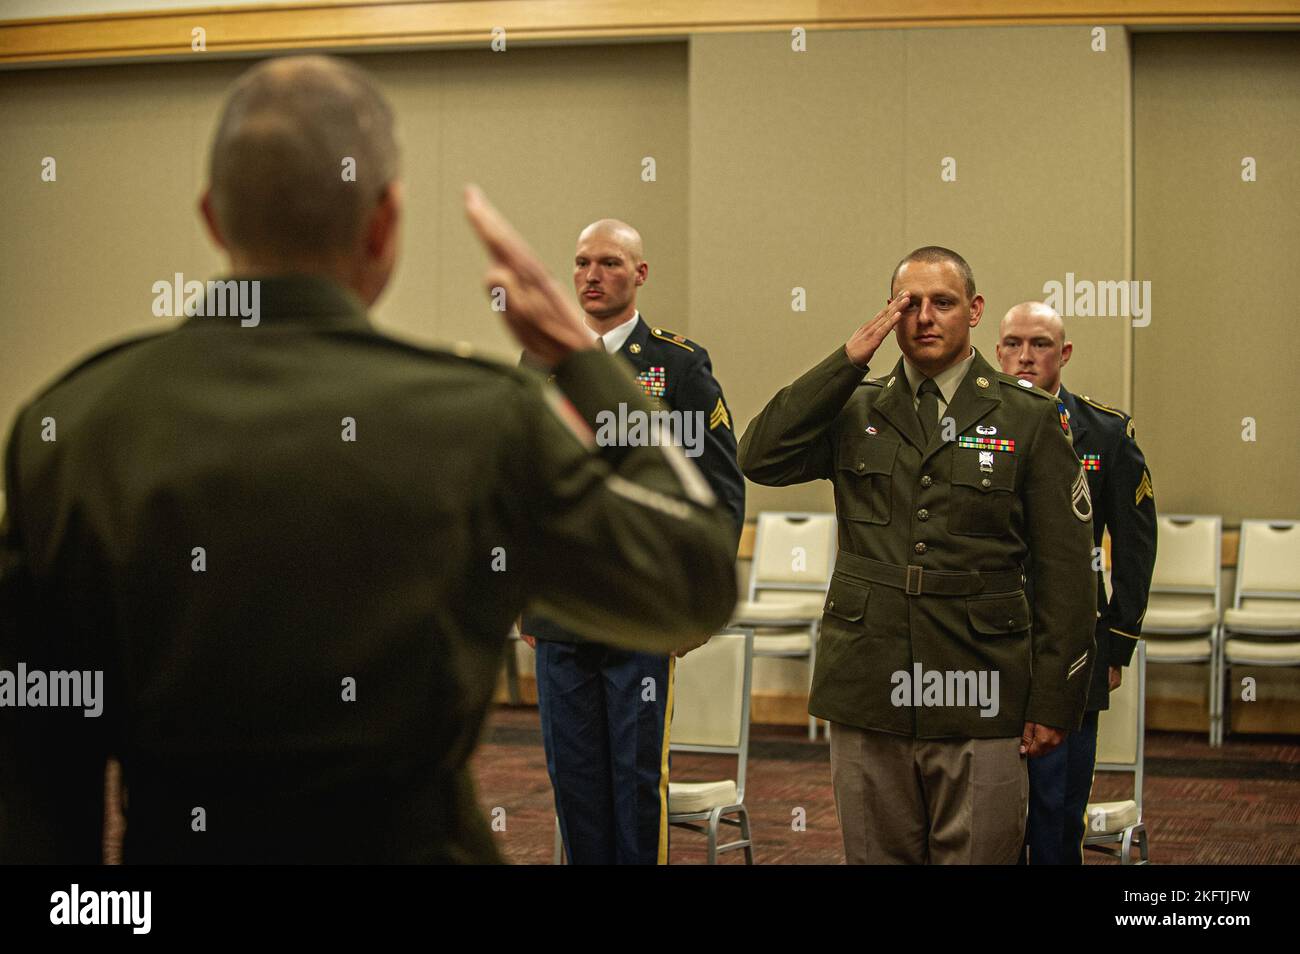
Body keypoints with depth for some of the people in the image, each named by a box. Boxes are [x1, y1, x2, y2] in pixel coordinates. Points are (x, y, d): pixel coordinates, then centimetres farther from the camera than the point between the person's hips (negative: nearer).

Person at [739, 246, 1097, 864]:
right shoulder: (854, 411, 11)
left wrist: (1054, 703, -3)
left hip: (978, 700, -2)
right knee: (877, 856, 9)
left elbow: (1064, 573, 1)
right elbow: (759, 458, -6)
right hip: (867, 694, 2)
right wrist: (848, 361, -7)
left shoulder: (1029, 419, 3)